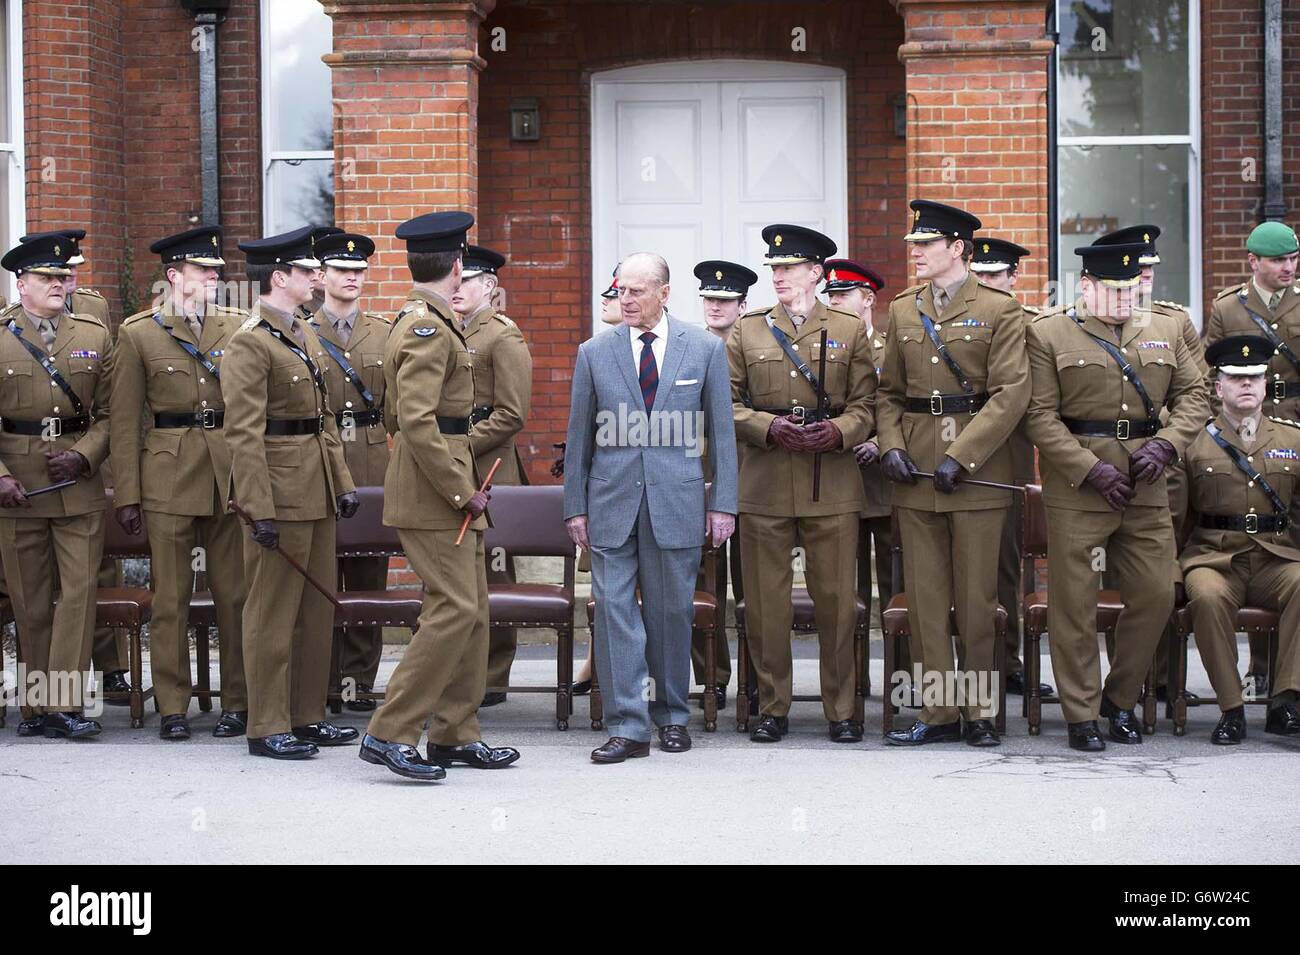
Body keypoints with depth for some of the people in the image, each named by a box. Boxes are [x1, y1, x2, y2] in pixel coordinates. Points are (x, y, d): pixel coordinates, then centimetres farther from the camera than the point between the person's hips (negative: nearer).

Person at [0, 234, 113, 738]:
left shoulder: (95, 336, 8)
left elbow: (111, 412, 7)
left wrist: (83, 455, -9)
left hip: (80, 484, 1)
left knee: (79, 590, -7)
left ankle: (64, 702, -5)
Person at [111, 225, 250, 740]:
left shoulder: (238, 326, 9)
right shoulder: (138, 333, 3)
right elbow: (125, 421, 3)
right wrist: (126, 494, -1)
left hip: (232, 473, 2)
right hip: (168, 475, -2)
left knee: (235, 592, 3)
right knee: (170, 595, 1)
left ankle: (237, 702, 12)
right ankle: (172, 707, 10)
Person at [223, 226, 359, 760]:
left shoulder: (306, 337, 15)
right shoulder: (250, 343, -13)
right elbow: (243, 432, -17)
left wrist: (343, 483, 15)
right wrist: (259, 510, -22)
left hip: (317, 492, 9)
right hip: (280, 491, -9)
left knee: (318, 609, 13)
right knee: (273, 612, -2)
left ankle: (308, 716, 22)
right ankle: (268, 727, 4)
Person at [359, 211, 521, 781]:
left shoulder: (418, 322, 17)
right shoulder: (429, 329, -15)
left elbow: (395, 417, 24)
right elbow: (417, 421, -25)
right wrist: (462, 491, -20)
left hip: (443, 490, 10)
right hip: (435, 492, -10)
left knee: (473, 610, 11)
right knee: (454, 610, -12)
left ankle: (456, 736, 17)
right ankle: (390, 734, -10)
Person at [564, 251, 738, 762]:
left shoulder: (705, 349, 4)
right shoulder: (594, 352, 6)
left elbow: (721, 430, 6)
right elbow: (580, 436, 9)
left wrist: (723, 504, 1)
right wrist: (576, 506, 6)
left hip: (677, 503, -1)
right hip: (611, 503, 1)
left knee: (671, 611, 6)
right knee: (614, 610, -5)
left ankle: (671, 715, 21)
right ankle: (628, 727, -2)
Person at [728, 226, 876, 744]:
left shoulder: (849, 330, 8)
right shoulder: (747, 330, 9)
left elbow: (865, 405, 5)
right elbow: (728, 403, 5)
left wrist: (835, 433, -15)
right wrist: (770, 428, -13)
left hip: (832, 485, -1)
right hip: (764, 485, 1)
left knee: (836, 599, 1)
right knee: (766, 602, 2)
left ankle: (841, 710, 12)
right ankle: (773, 707, 13)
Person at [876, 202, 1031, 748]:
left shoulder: (999, 310, -2)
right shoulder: (903, 310, 13)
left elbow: (1011, 393, -9)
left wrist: (960, 457, -16)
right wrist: (891, 445, -2)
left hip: (977, 470, -4)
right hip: (915, 473, 4)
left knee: (977, 598, 1)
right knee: (926, 597, 4)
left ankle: (981, 712, 12)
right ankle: (939, 713, 10)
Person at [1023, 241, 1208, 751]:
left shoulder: (1165, 330, 12)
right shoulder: (1047, 333, -2)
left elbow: (1193, 395, 13)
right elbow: (1040, 416, -7)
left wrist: (1166, 443, -7)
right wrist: (1092, 470, -15)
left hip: (1146, 489, 4)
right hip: (1076, 489, -4)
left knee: (1155, 595, 4)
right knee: (1075, 604, -1)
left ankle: (1120, 699, 22)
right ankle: (1082, 714, 10)